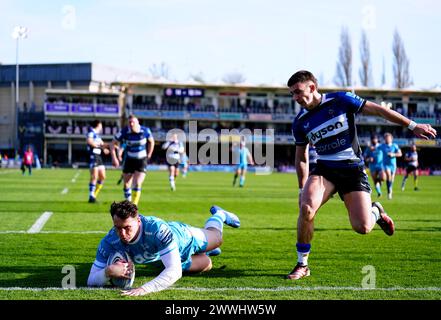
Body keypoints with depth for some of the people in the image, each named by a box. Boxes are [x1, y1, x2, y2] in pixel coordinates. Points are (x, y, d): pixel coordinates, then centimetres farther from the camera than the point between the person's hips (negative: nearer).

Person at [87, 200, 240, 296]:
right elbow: (91, 280, -36)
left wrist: (145, 289, -73)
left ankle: (219, 215, 65)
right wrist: (108, 272, -59)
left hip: (183, 237, -3)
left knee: (216, 238, 33)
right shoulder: (109, 243, -40)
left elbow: (174, 271, -59)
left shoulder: (158, 229, -53)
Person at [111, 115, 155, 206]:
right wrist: (114, 158, -13)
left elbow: (151, 141, 7)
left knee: (137, 184, -15)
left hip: (142, 160, -2)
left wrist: (148, 155, 6)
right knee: (126, 184, 6)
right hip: (129, 160, 2)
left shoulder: (145, 131, -13)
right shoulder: (124, 132, -15)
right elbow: (113, 143, -5)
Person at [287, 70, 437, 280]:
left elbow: (378, 110, -5)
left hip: (353, 170, -2)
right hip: (324, 170, 2)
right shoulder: (300, 122, 1)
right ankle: (302, 265, -12)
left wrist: (413, 126, -5)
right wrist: (302, 188, 10)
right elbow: (301, 157, 14)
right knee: (306, 207, -28)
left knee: (362, 227, -14)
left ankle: (376, 211, 26)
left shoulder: (340, 101, -9)